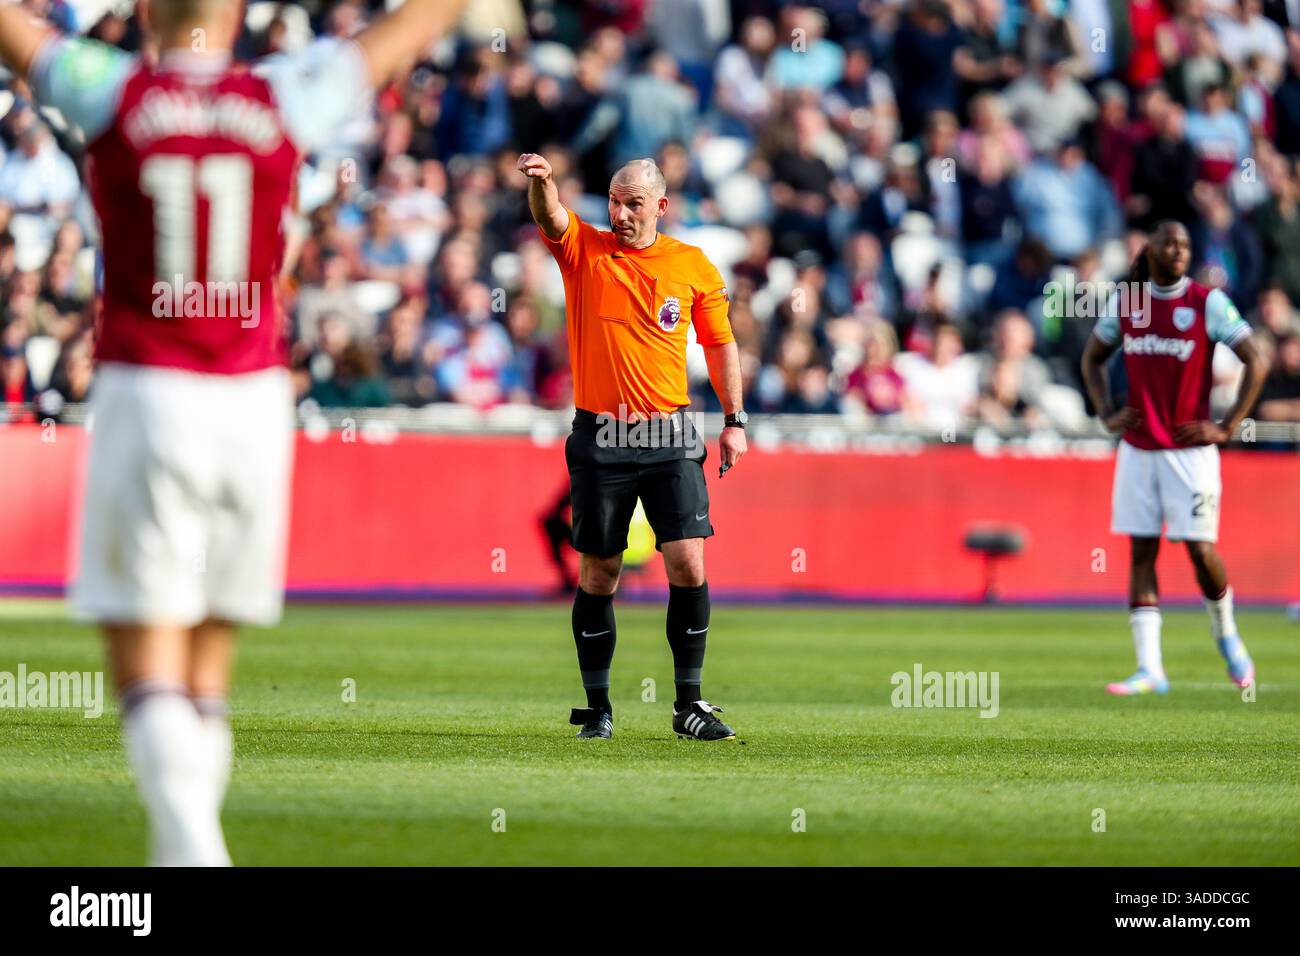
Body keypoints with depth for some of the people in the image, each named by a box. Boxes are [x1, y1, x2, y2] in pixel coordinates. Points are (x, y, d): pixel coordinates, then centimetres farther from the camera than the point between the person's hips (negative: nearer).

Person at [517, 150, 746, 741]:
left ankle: (689, 704, 2)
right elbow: (550, 216, -18)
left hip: (670, 438, 0)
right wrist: (541, 181, -40)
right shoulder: (583, 250, 3)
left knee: (688, 562, -8)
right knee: (597, 574, 4)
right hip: (600, 439, 0)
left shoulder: (693, 265, 6)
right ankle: (597, 707, 14)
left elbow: (721, 343, 14)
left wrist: (735, 420, 9)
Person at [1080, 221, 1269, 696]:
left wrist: (1227, 427, -9)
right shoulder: (1124, 304, 6)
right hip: (1137, 450, 4)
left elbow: (1256, 363, -5)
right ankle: (1149, 668, 0)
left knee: (1200, 549, -5)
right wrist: (1107, 415, 9)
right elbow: (1092, 358, 21)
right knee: (1141, 551, 0)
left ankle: (1226, 634, 24)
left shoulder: (1208, 303, -6)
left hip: (1190, 449, -4)